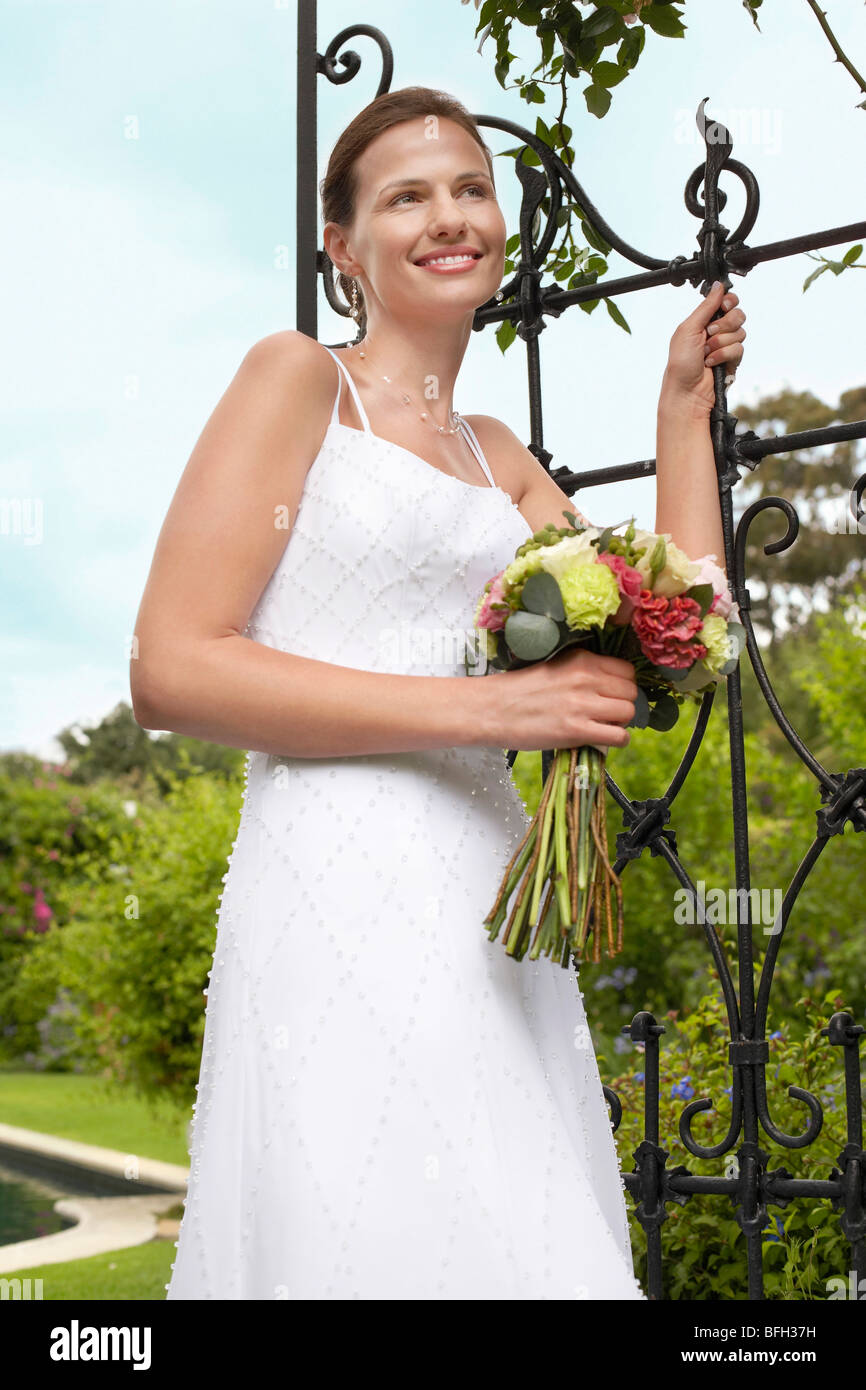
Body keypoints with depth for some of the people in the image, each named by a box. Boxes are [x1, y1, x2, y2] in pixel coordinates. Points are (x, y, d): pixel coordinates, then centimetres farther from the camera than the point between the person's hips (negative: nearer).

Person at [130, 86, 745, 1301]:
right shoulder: (297, 379, 3)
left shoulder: (499, 458, 21)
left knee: (531, 1246, 3)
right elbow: (172, 669, -8)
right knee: (382, 1248, -10)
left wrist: (684, 399, 19)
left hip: (495, 904, 6)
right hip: (340, 893, -6)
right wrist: (489, 708, -13)